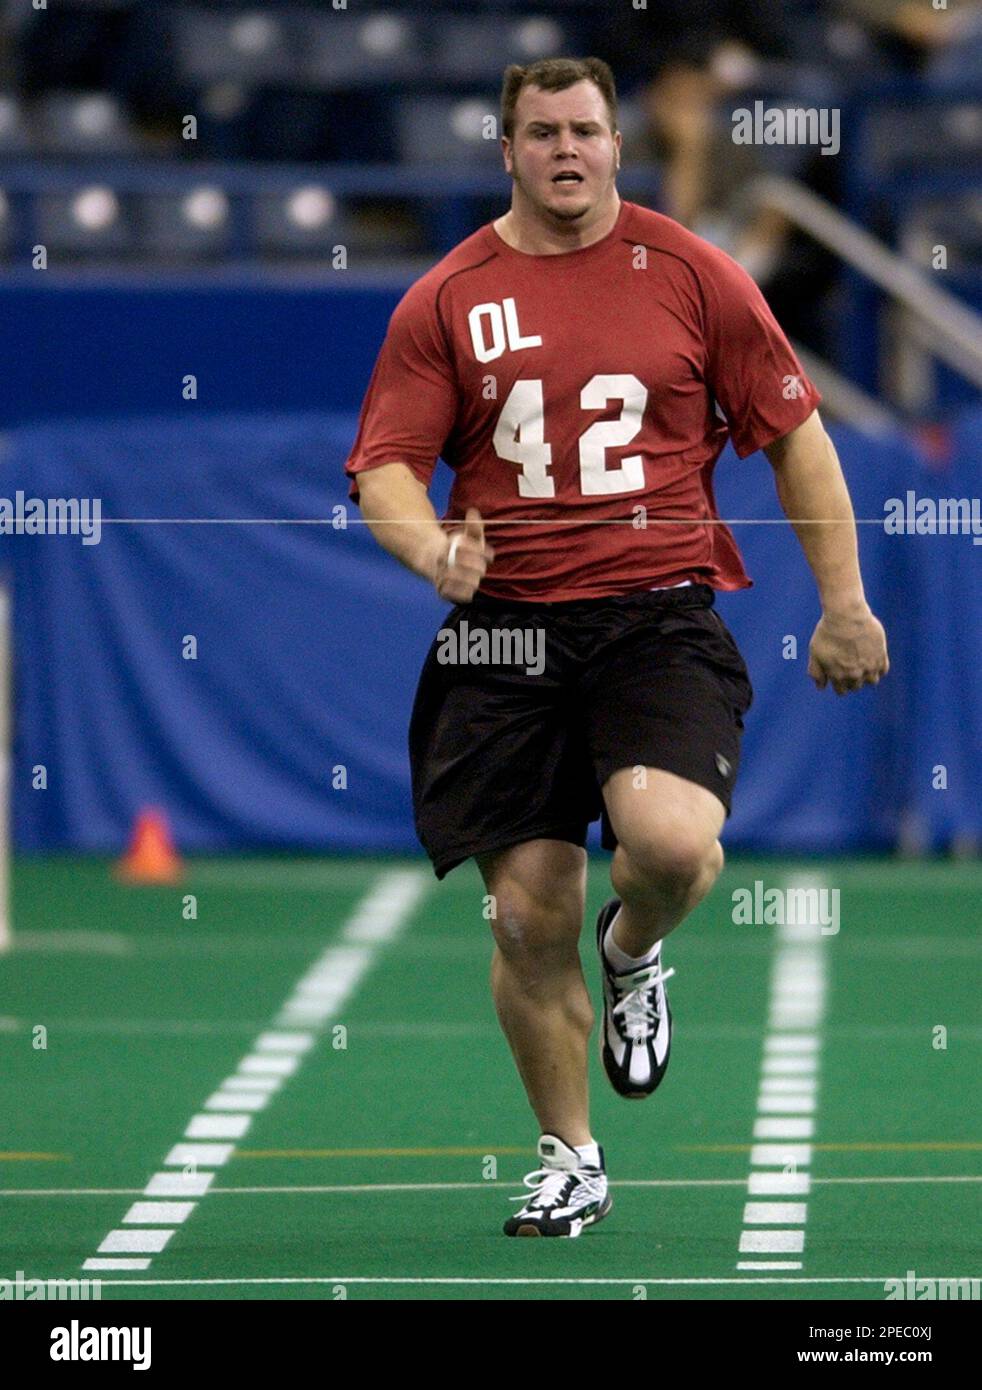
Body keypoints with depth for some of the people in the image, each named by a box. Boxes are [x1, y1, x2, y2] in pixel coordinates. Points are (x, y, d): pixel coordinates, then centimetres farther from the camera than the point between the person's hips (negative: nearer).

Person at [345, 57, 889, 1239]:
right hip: (506, 631, 1)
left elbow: (794, 434, 11)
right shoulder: (447, 300, 6)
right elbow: (385, 466, 2)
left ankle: (633, 956, 10)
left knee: (673, 842, -27)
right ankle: (568, 1161, 19)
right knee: (528, 914, -2)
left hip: (662, 617, -1)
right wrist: (429, 545, -20)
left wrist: (843, 603, 9)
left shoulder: (690, 275, 5)